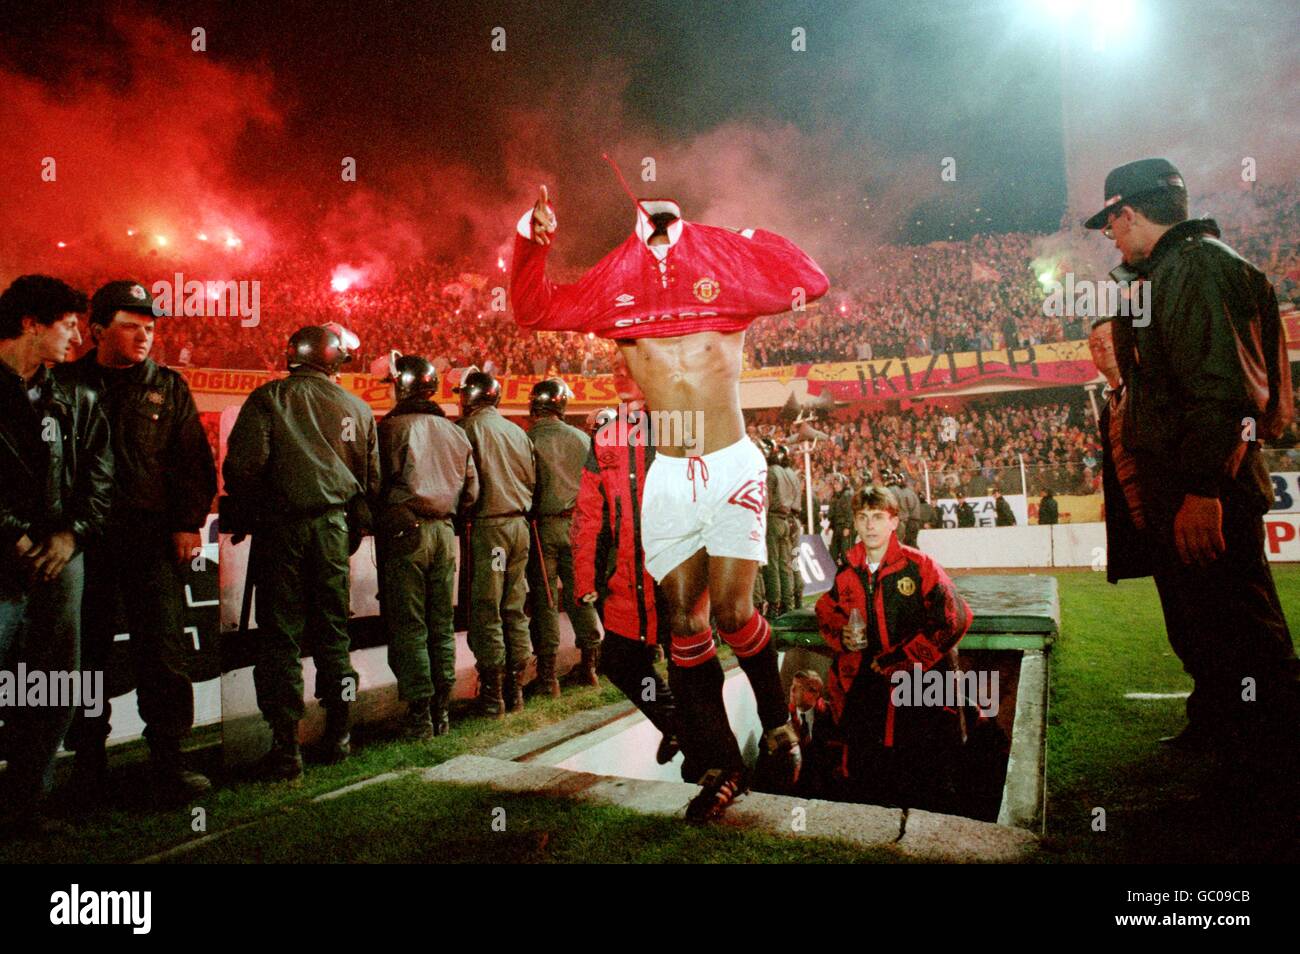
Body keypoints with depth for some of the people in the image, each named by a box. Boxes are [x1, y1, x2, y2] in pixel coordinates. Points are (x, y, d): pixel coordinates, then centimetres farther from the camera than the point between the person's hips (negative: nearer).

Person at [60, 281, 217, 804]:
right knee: (86, 651, 8)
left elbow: (196, 462, 9)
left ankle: (167, 761, 2)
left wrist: (189, 523, -1)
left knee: (163, 652, -4)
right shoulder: (67, 382, 9)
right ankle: (89, 757, 21)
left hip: (151, 535, -1)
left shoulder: (168, 387, 10)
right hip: (84, 536, 1)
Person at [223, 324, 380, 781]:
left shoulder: (268, 398, -3)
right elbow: (372, 479, 11)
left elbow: (242, 465, -11)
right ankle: (338, 737, 23)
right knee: (333, 633, 14)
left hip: (282, 525, -3)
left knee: (280, 638, 2)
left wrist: (255, 508, 7)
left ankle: (285, 749, 2)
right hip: (336, 527, 3)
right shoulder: (356, 408, 7)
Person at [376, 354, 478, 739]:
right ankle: (442, 711, 16)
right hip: (444, 533, 5)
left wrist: (376, 521, 10)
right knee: (441, 626, 11)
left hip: (404, 533, -5)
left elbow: (378, 481, -7)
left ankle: (419, 716, 2)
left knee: (408, 627, 0)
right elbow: (471, 491, 13)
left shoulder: (392, 427, -6)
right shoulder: (455, 432, 11)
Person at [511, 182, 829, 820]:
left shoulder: (726, 276, 7)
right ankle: (722, 764, 14)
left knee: (733, 611, -12)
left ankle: (776, 721, 16)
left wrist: (751, 240, 2)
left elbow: (810, 282, 2)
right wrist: (532, 241, -2)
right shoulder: (613, 291, 10)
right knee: (685, 620, 1)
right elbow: (533, 310, 11)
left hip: (734, 467, -2)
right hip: (669, 478, 2)